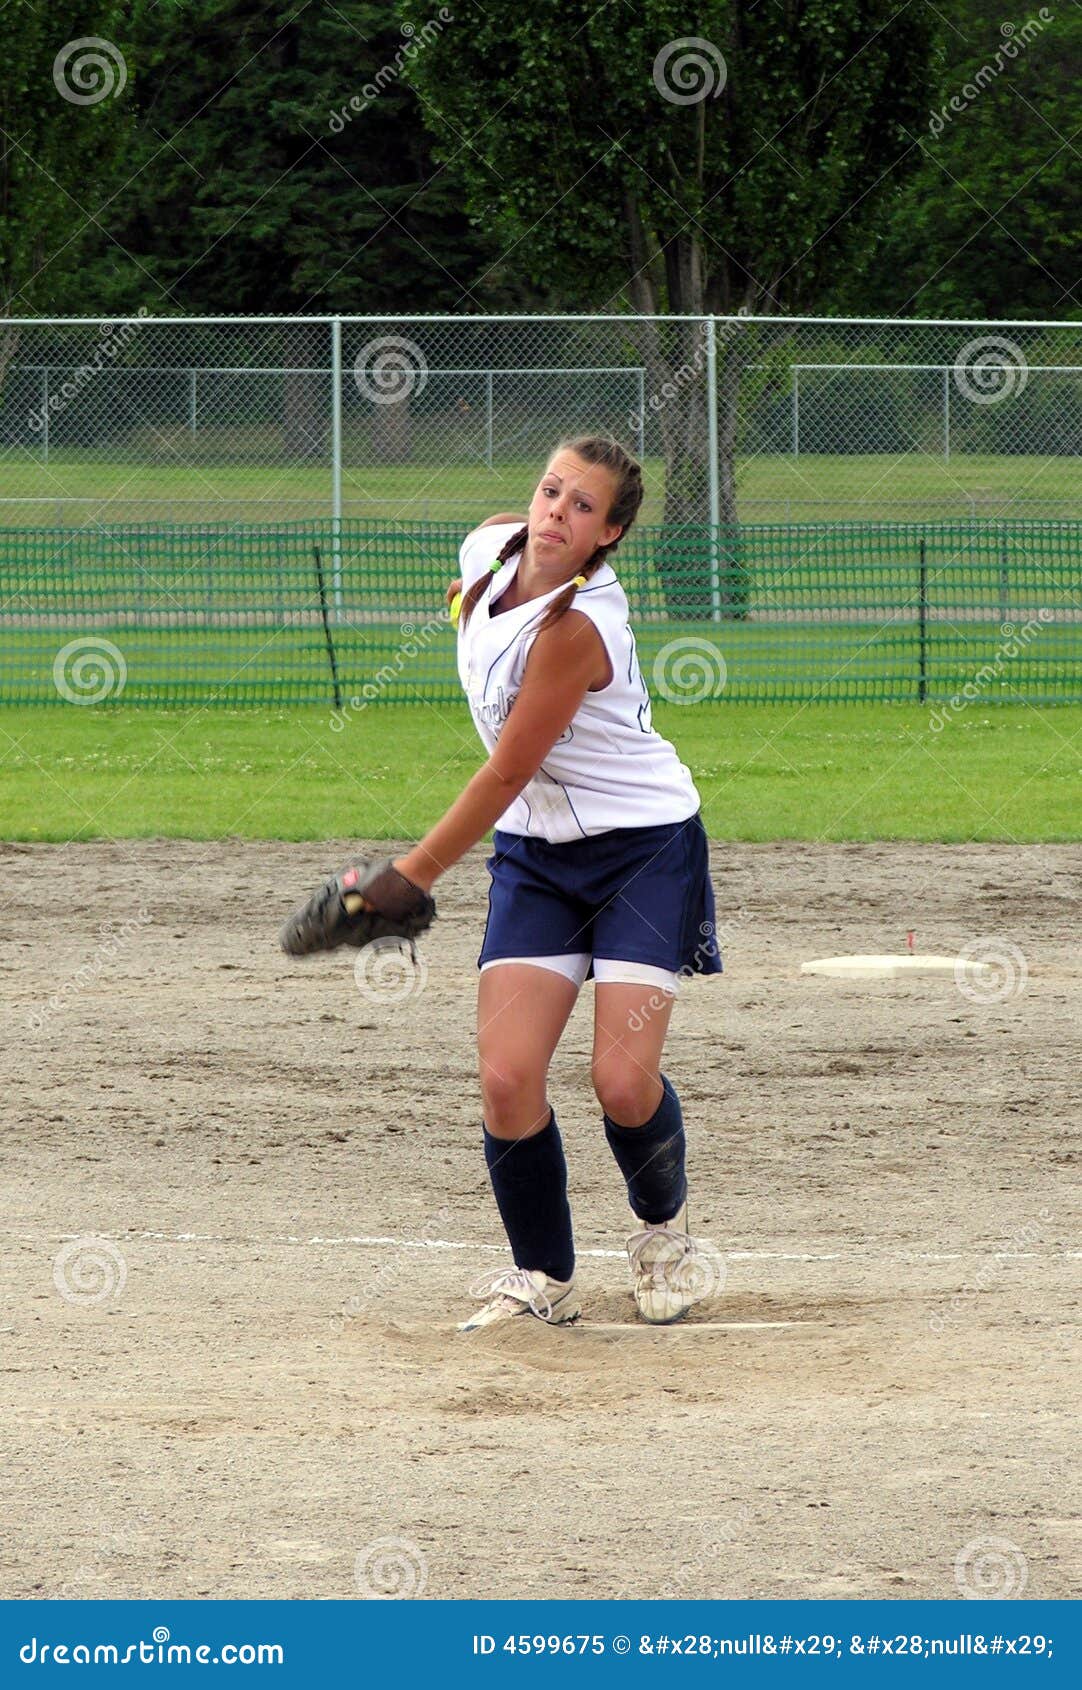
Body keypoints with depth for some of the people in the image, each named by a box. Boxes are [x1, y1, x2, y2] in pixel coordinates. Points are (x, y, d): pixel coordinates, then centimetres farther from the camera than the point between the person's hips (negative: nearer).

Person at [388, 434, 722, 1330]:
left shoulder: (577, 626, -27)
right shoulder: (487, 551, -6)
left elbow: (505, 776, -23)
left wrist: (409, 879, -18)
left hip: (645, 848, -6)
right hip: (536, 851, 6)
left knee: (624, 1082, -15)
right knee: (507, 1080, -10)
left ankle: (665, 1227, 17)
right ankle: (542, 1279, 8)